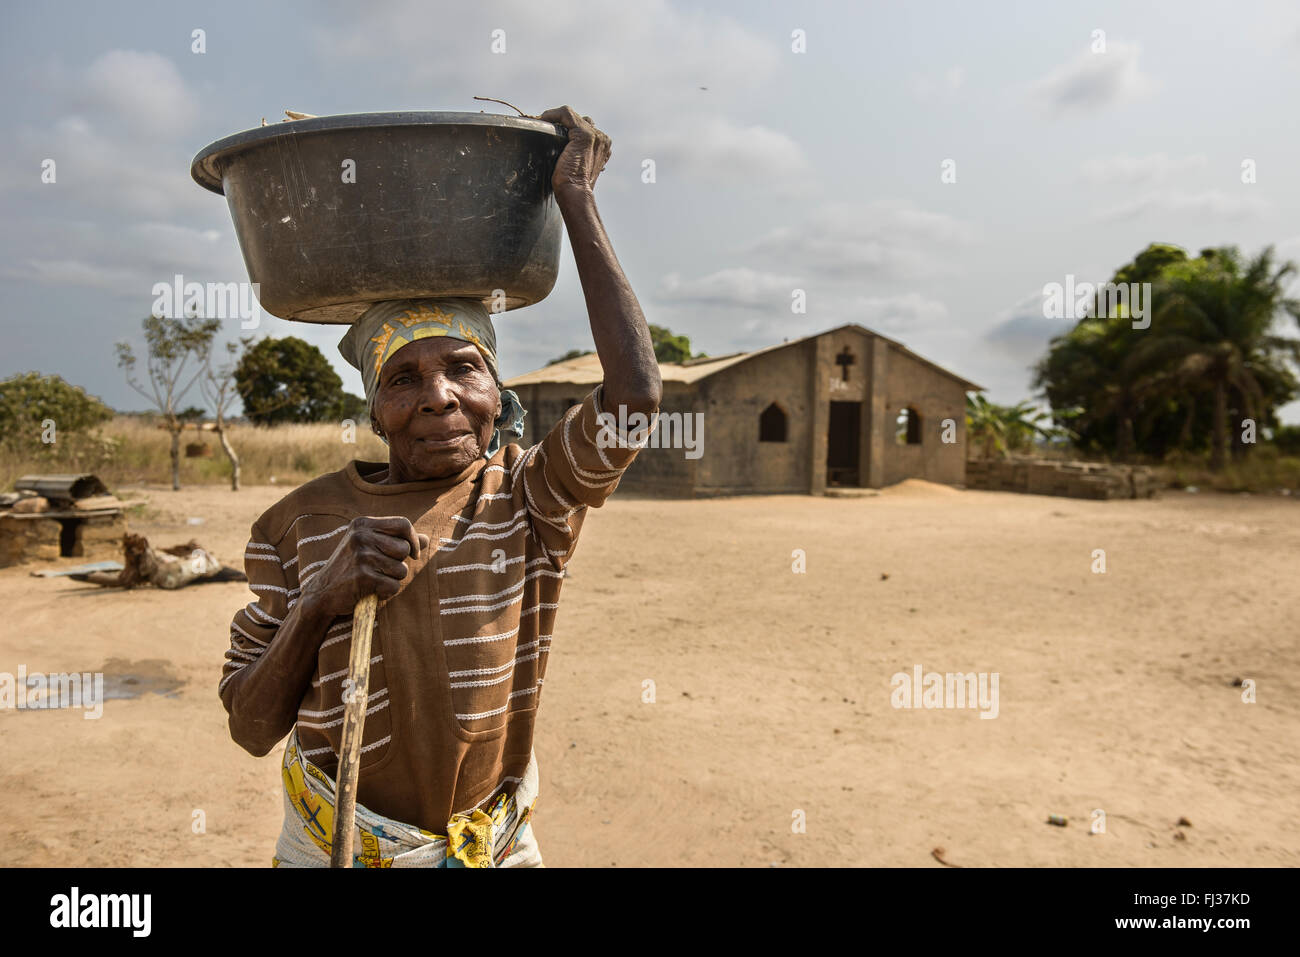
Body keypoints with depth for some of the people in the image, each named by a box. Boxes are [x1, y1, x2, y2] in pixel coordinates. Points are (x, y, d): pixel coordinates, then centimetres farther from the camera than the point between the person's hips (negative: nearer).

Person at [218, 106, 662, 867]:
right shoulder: (301, 526, -9)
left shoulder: (530, 499, -13)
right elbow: (253, 730, -6)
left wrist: (577, 197, -22)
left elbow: (636, 395, -31)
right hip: (328, 847, 1)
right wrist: (320, 600, -24)